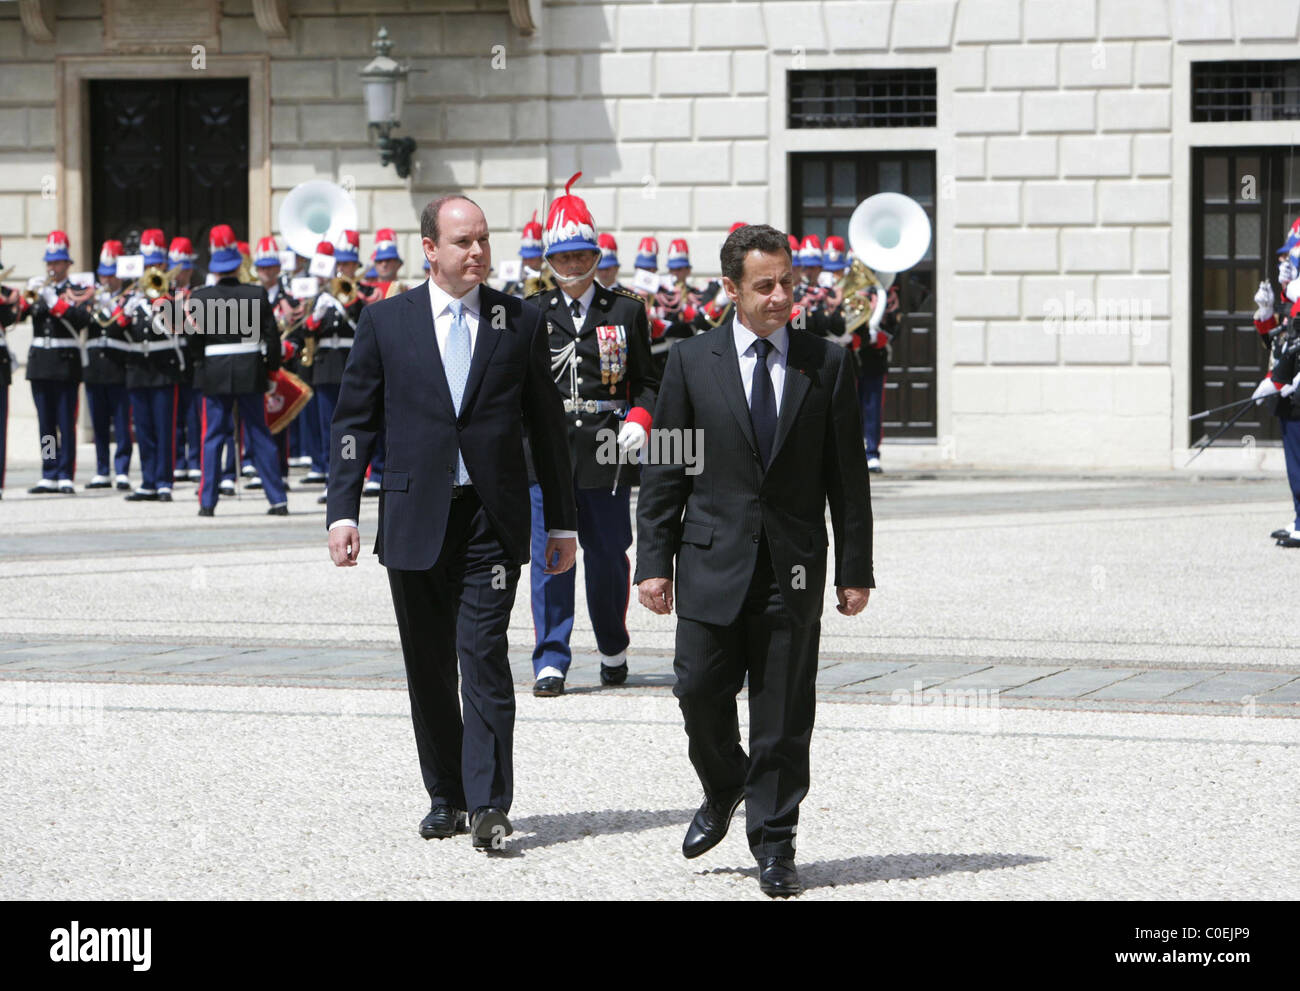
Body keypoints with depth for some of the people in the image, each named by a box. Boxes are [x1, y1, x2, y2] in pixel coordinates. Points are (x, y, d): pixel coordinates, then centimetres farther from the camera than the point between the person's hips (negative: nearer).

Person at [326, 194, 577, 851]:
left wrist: (562, 523, 9)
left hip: (493, 521, -1)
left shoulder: (521, 322, 5)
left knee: (484, 654, -12)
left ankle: (489, 804, -14)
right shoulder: (384, 322, 5)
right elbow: (353, 422, 5)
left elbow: (547, 426, 10)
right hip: (414, 519, 1)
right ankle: (446, 797, 20)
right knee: (428, 666, 7)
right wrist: (342, 512, -4)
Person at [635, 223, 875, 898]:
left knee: (783, 711, 2)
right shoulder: (692, 361, 3)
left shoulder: (828, 363, 4)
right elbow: (663, 470, 4)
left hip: (795, 565, 0)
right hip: (714, 560, 0)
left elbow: (847, 474, 5)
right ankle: (723, 791, 27)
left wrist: (855, 569, 2)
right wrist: (654, 561, -2)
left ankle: (773, 844, 12)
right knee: (700, 690, -2)